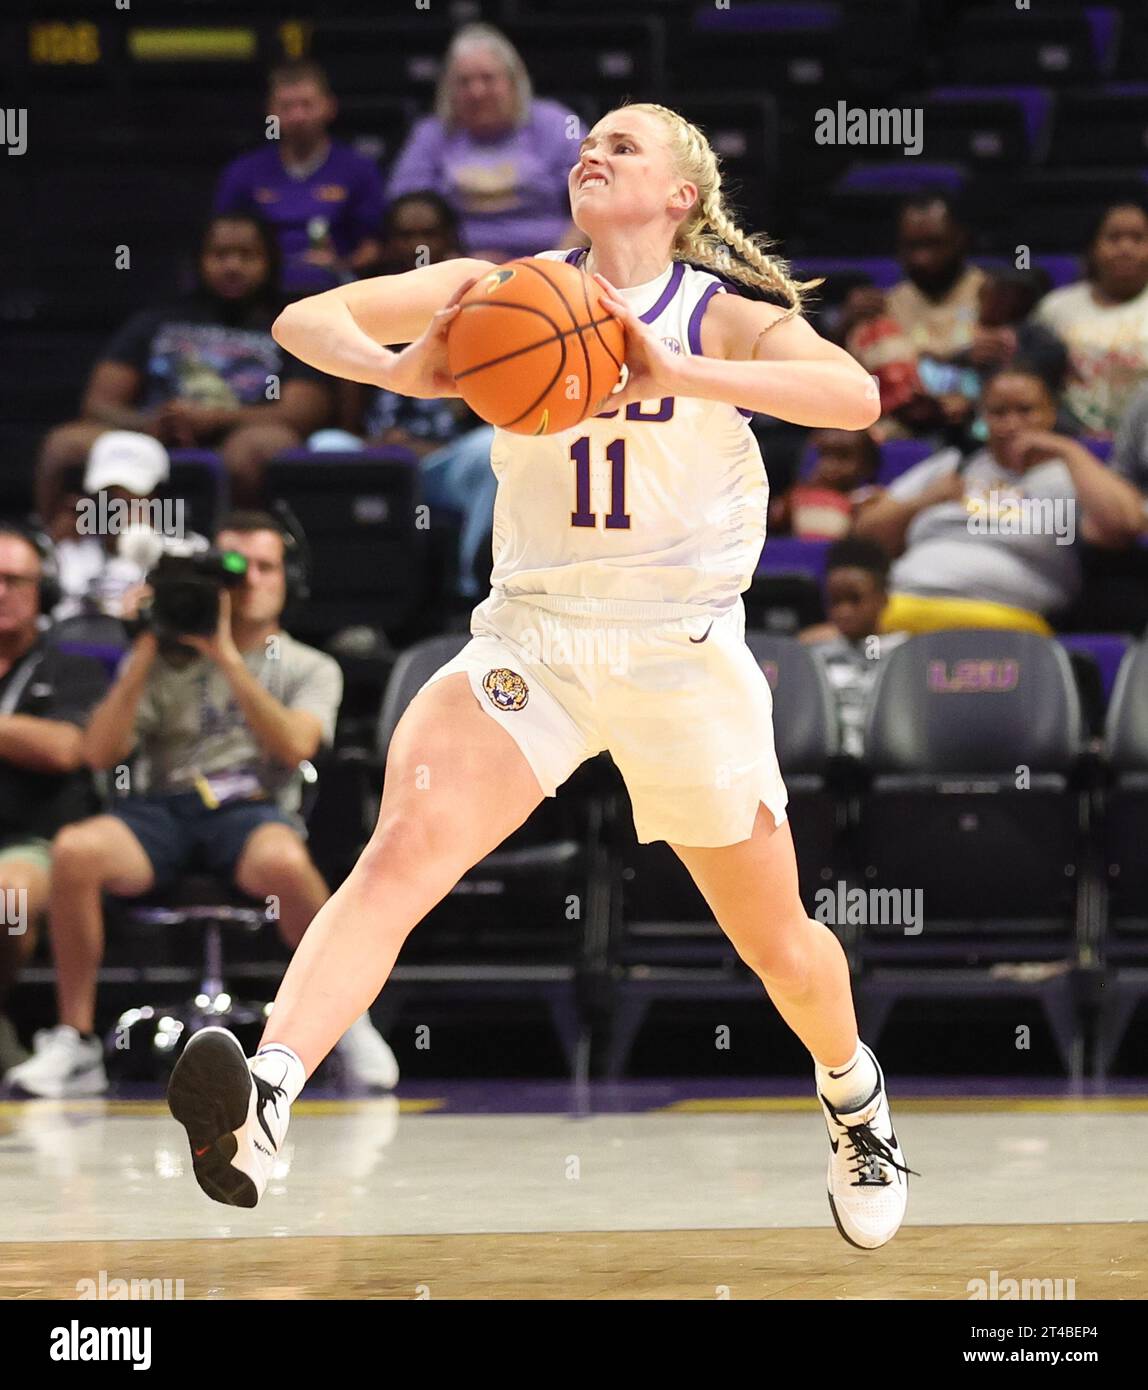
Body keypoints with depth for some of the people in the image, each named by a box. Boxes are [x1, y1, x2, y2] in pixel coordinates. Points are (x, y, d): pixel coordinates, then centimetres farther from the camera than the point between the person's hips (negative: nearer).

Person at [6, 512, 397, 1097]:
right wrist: (146, 653, -1)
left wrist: (227, 658, -9)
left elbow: (295, 744, -5)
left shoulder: (310, 669, 18)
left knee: (283, 862, -40)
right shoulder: (165, 662, 19)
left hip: (253, 809, -1)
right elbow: (100, 753, 6)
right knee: (73, 849, -33)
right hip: (161, 809, 1)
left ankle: (345, 1020, -15)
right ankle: (73, 1043, -21)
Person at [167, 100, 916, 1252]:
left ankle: (850, 1090, 47)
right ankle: (265, 1101, -45)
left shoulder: (724, 314, -4)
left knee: (779, 949, 13)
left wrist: (678, 373, -37)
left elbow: (855, 395, -24)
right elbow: (304, 320, -4)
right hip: (532, 636, 1)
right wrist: (405, 373, -26)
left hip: (683, 655, -1)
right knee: (403, 847, -27)